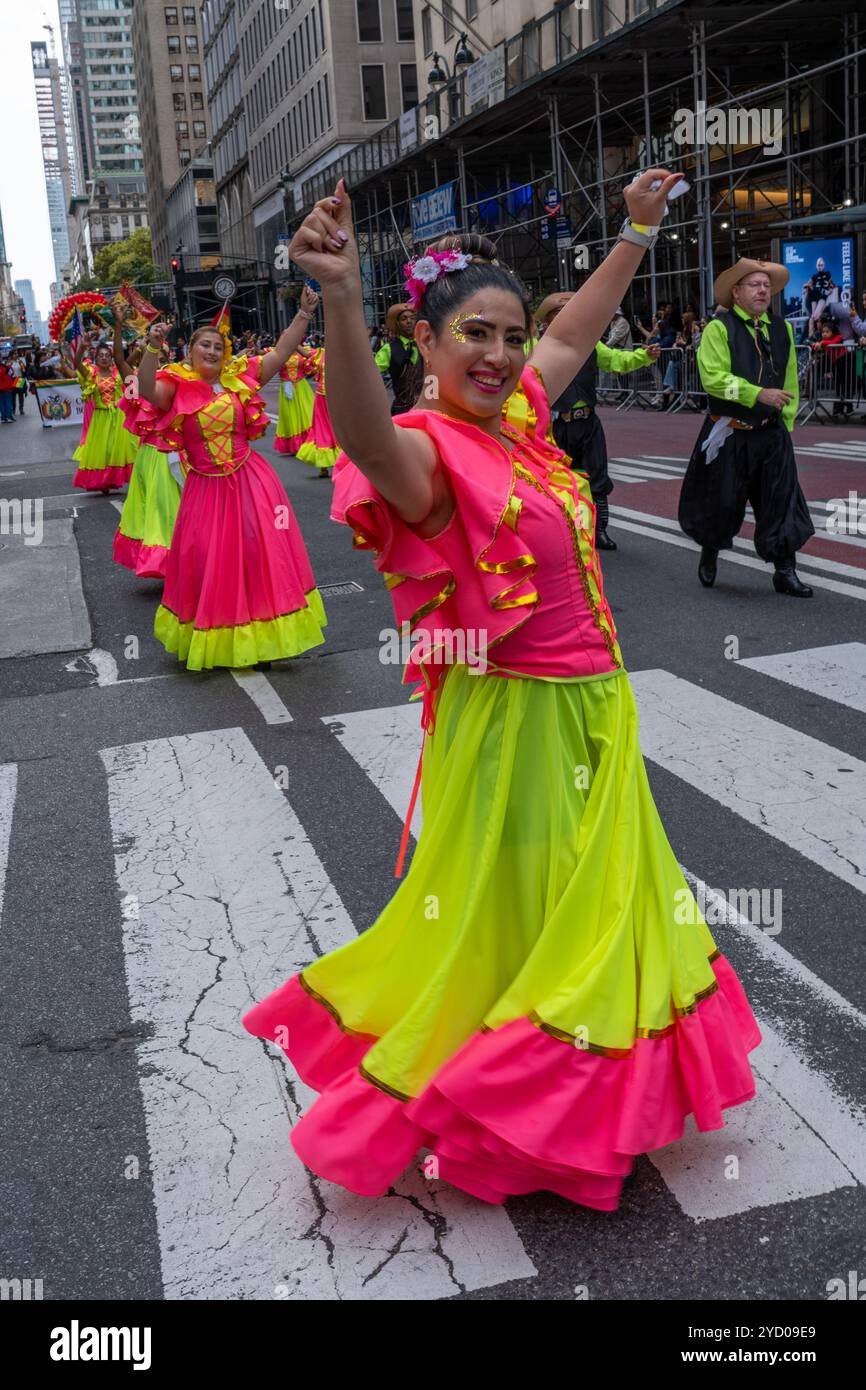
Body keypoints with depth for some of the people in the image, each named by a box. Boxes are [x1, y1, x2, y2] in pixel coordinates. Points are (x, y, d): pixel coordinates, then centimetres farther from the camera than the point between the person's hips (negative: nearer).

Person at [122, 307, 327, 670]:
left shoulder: (239, 379, 3)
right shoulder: (177, 387, -4)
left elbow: (282, 351, 6)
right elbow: (147, 390, -24)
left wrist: (305, 312, 2)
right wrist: (153, 347, -34)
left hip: (250, 480, 2)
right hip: (205, 487, -2)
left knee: (259, 552, 2)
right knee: (205, 560, 4)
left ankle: (261, 633, 16)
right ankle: (208, 641, 21)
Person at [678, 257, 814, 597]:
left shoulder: (782, 328, 9)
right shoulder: (719, 328, -8)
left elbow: (790, 380, 14)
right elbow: (713, 378, -19)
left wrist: (786, 422, 10)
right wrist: (759, 394, -24)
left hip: (772, 434, 4)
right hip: (729, 435, -4)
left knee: (782, 500, 0)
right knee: (722, 501, 7)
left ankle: (784, 570, 6)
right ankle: (709, 556, 32)